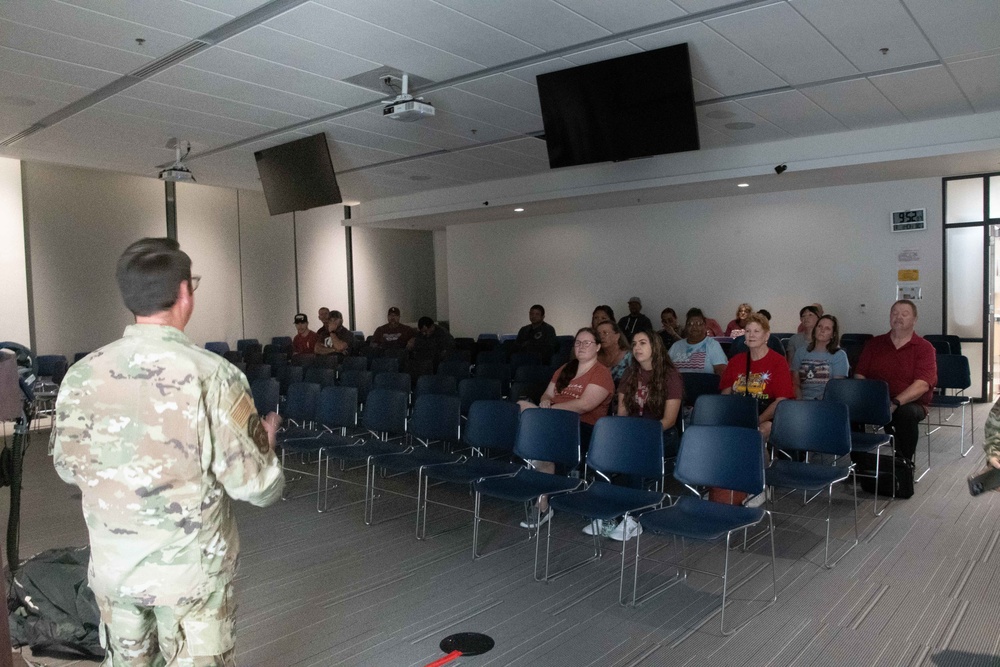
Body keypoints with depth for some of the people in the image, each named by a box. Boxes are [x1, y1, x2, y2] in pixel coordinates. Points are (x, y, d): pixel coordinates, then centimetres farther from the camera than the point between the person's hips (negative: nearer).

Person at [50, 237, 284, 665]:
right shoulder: (214, 376, -22)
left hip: (112, 567, 4)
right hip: (191, 569, -4)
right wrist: (267, 437, 1)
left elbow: (68, 467, 6)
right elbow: (257, 487, -18)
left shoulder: (81, 375, -9)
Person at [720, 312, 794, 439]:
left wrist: (758, 420, -19)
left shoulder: (778, 361, 4)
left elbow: (781, 400, -5)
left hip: (767, 418, -3)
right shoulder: (735, 361, 18)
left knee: (762, 430, -36)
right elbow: (725, 394, 13)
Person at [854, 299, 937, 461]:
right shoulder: (874, 344, 13)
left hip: (910, 404, -2)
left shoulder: (925, 348, 1)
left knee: (907, 412, -37)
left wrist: (895, 403, -28)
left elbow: (922, 385, -13)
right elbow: (859, 376, 6)